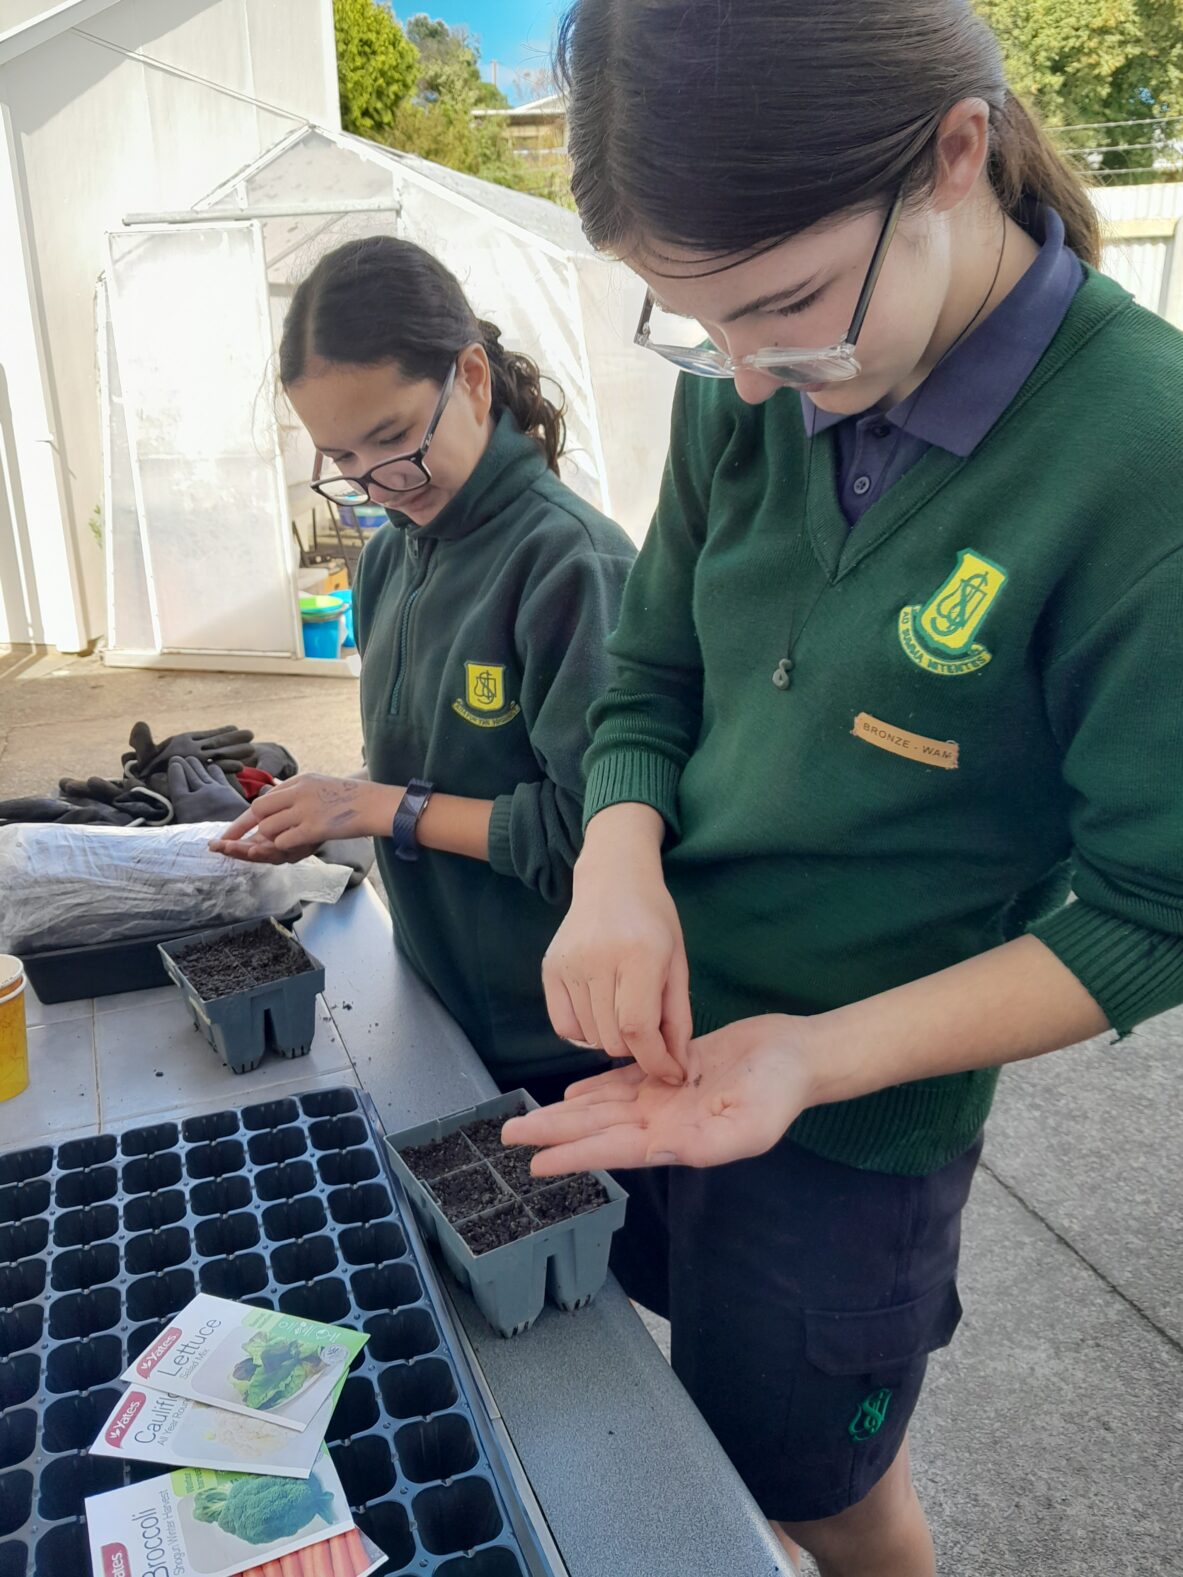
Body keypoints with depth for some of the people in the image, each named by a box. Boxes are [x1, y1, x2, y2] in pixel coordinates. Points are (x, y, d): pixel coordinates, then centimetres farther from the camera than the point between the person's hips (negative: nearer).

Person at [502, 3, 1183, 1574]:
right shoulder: (742, 399, -7)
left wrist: (820, 1054, -28)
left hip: (859, 1114, -5)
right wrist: (619, 869, -18)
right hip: (651, 1030, 6)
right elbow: (648, 682, 2)